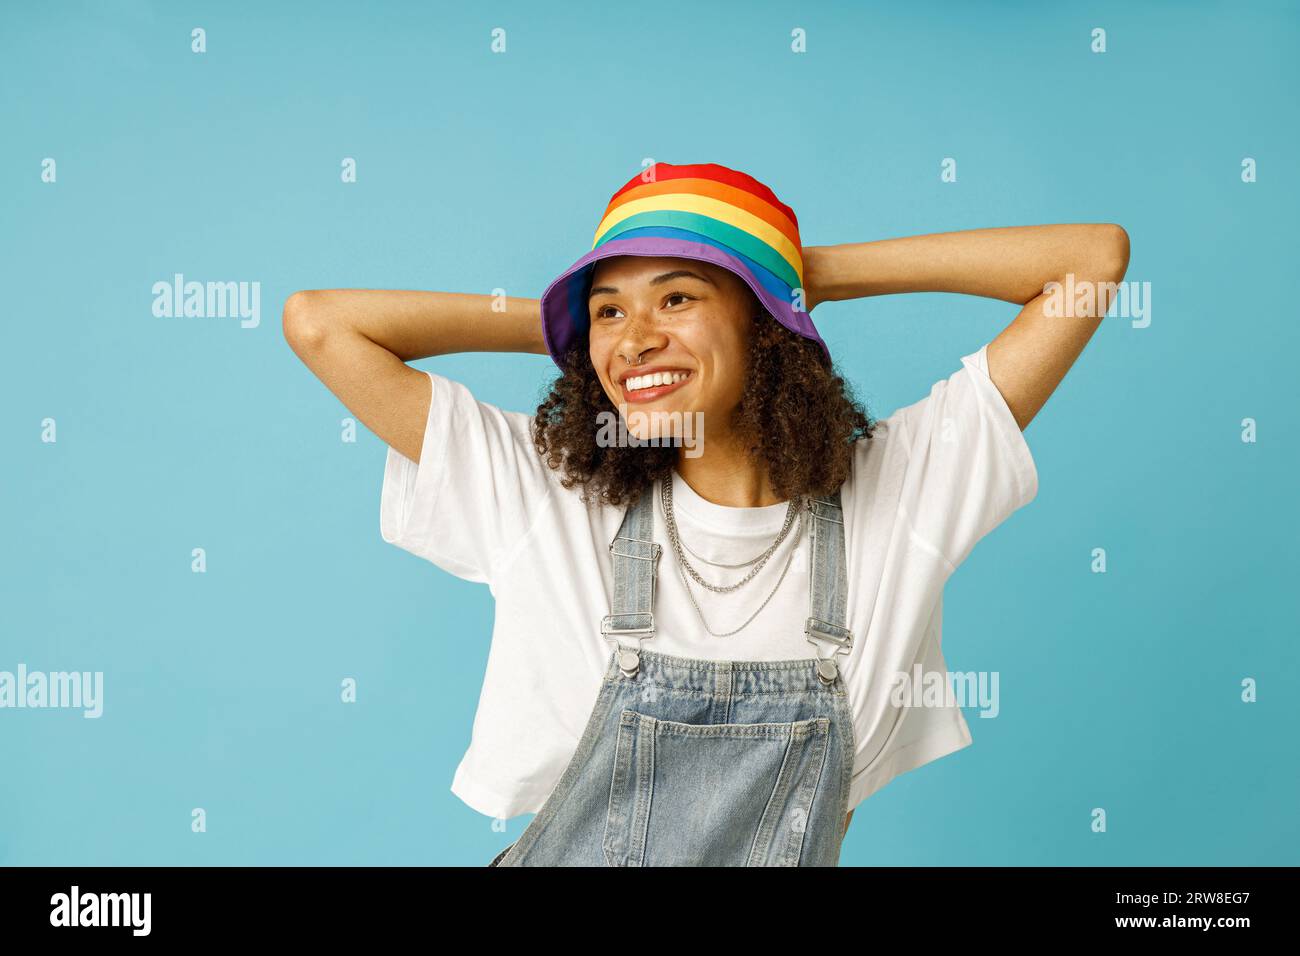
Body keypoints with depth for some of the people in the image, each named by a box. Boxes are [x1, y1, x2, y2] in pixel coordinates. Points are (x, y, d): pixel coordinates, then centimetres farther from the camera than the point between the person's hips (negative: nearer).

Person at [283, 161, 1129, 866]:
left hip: (795, 846, 0)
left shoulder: (893, 491, -7)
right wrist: (562, 326, -4)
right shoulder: (546, 495, -7)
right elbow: (319, 322, -7)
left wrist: (810, 272, -7)